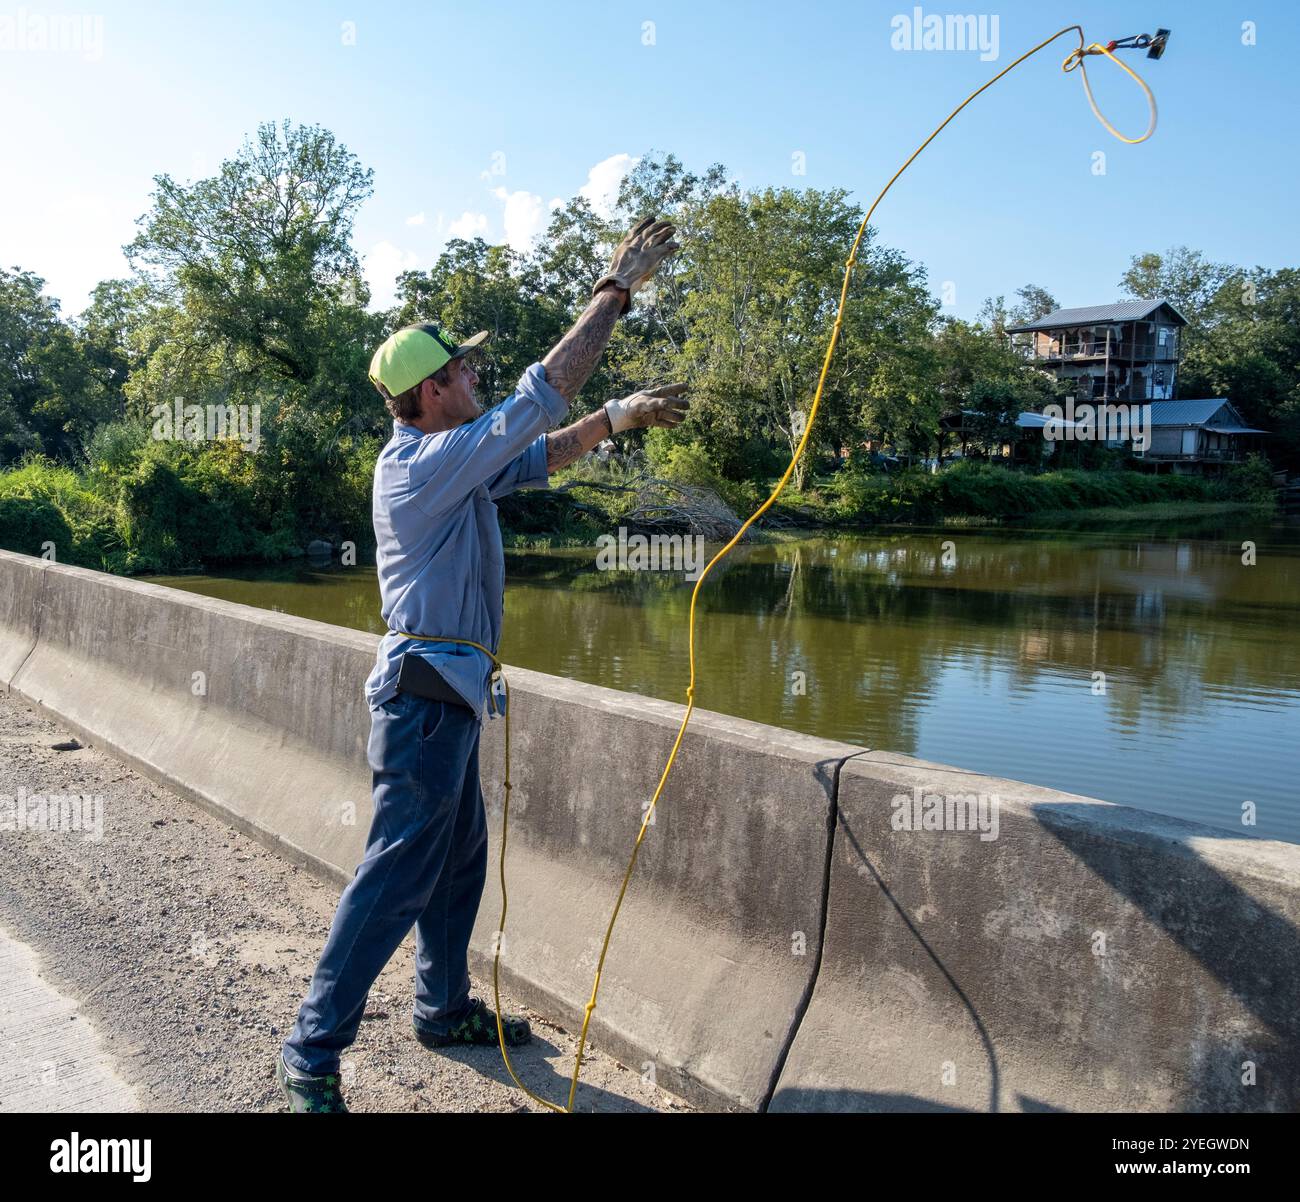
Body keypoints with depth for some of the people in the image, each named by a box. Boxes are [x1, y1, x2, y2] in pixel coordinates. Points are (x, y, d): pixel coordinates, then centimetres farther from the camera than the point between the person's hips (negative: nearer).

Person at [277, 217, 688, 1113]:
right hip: (428, 692, -10)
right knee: (398, 870, -5)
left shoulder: (446, 460, 13)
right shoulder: (432, 461, -17)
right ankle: (313, 1054, 4)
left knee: (459, 855, 18)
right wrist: (617, 289, -13)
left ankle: (445, 1007, 33)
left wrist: (619, 417, 12)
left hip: (443, 691, 10)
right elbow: (542, 396, -19)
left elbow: (543, 454, 22)